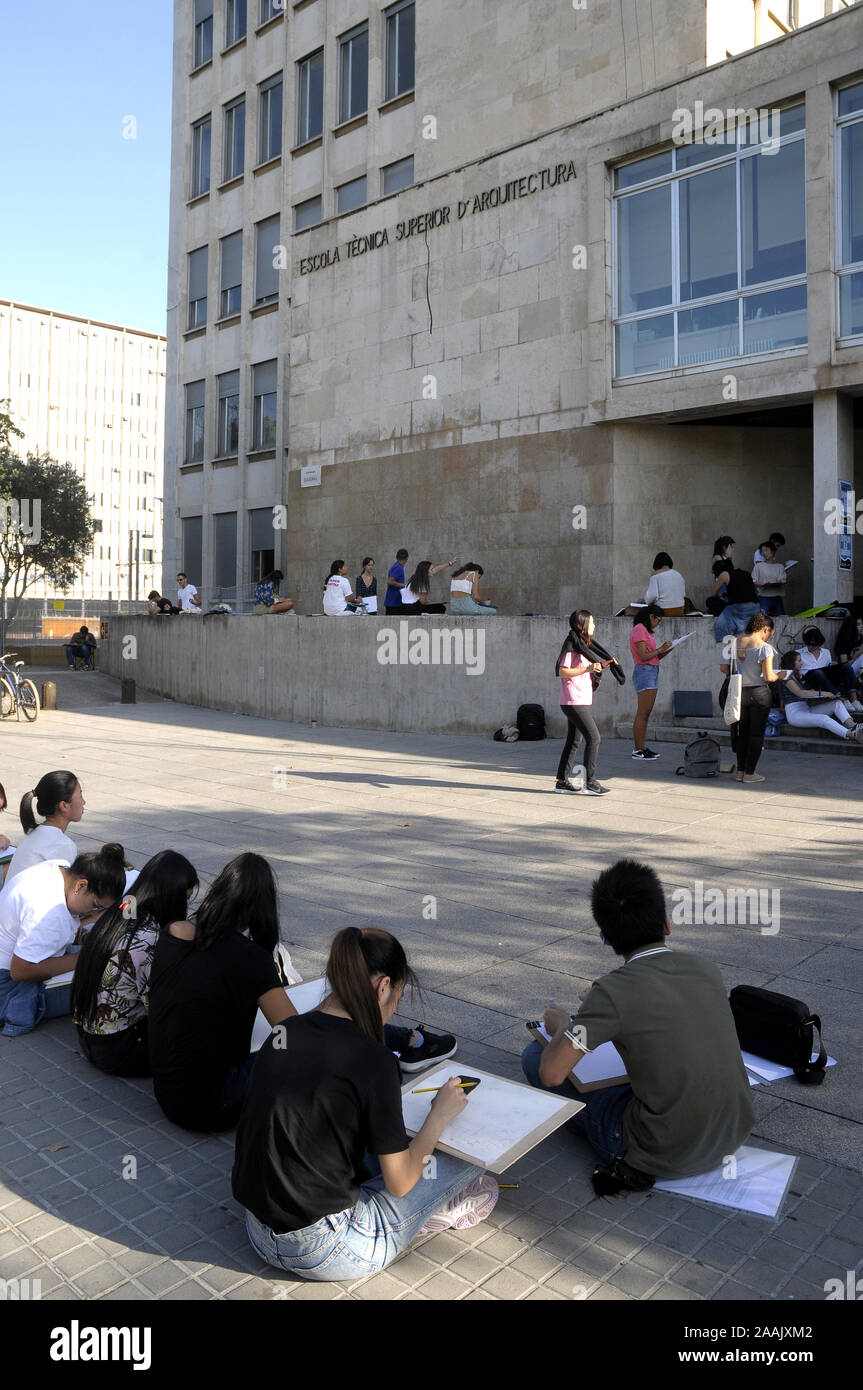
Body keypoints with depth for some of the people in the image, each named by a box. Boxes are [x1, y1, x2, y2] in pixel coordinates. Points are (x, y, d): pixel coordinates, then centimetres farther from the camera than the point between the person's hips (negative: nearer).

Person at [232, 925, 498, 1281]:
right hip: (321, 1253, -7)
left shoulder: (284, 1032, 0)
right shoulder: (372, 1060, -21)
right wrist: (440, 1114, 3)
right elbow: (399, 1183, -12)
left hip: (260, 1234, 7)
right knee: (466, 1162, 6)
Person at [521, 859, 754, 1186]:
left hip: (667, 1157, -6)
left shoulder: (614, 992, -21)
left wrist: (560, 1027, 5)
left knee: (534, 1056, 3)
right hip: (736, 1135, 7)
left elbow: (551, 1073, -17)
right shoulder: (706, 969, -2)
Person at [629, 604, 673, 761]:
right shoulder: (639, 630, -9)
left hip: (653, 672, 10)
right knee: (642, 714, -10)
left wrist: (668, 649, 5)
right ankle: (637, 751, -8)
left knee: (646, 714, 9)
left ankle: (643, 747, 11)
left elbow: (654, 656, 17)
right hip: (644, 671, -10)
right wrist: (660, 649, -9)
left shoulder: (646, 630, 20)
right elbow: (643, 656, -16)